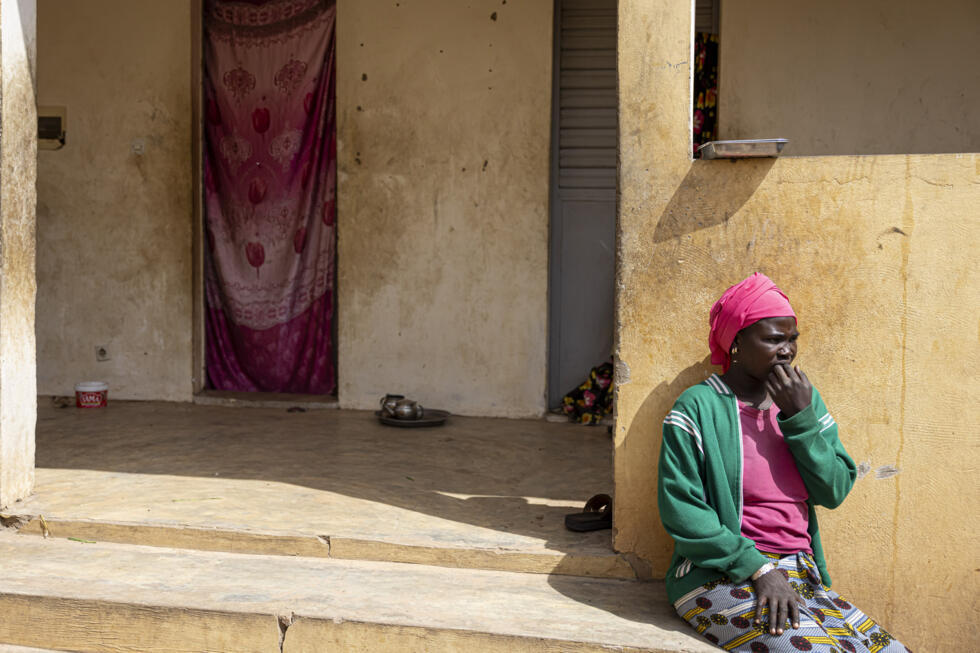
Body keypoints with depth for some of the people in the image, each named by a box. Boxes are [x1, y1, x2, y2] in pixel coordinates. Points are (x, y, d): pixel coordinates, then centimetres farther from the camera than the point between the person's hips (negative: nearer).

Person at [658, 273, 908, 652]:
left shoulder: (804, 401, 12)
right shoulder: (698, 409, -5)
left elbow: (835, 492, 5)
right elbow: (681, 512, -11)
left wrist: (800, 418, -6)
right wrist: (758, 569, -17)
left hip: (803, 577, 6)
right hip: (721, 578, -6)